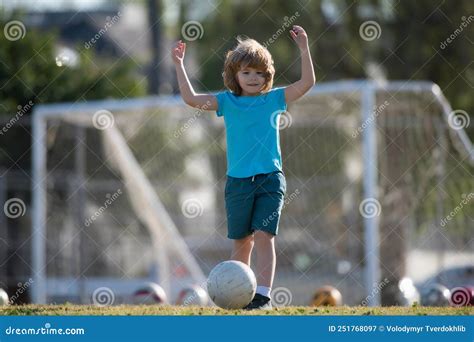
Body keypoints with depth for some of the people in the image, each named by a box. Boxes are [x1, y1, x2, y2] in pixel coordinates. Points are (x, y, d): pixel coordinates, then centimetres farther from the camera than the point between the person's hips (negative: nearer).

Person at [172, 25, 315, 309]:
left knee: (264, 236, -12)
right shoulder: (227, 102, 6)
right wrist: (179, 65, -2)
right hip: (238, 181, 2)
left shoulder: (274, 99, 5)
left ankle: (263, 295, -14)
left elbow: (307, 83, -3)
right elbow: (191, 99, 1)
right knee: (242, 242, 8)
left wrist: (304, 49, -10)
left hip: (270, 179, -2)